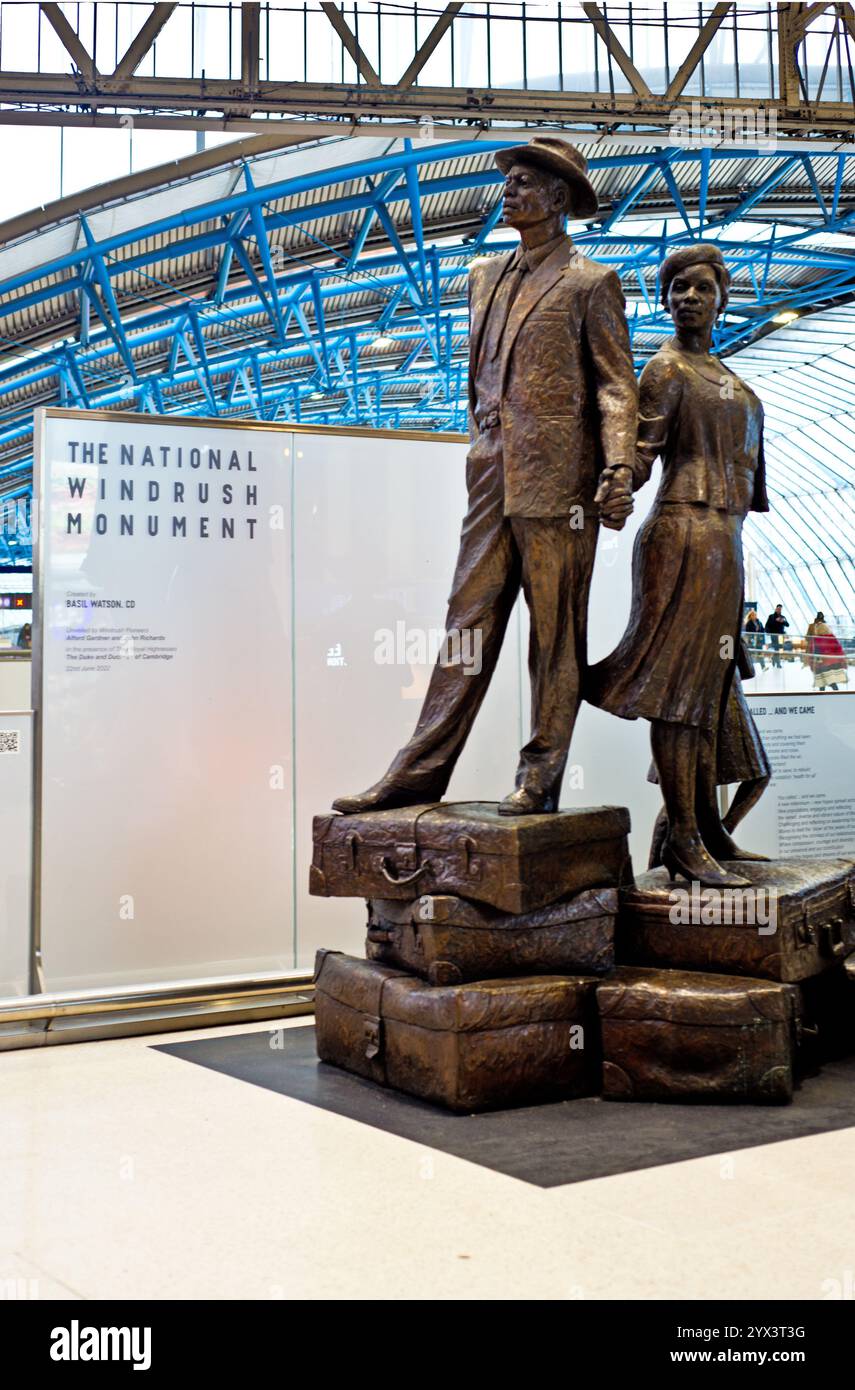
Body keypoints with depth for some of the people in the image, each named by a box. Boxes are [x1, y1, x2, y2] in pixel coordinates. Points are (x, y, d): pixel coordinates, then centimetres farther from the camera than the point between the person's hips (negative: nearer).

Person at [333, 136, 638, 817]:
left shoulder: (591, 282, 2)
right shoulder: (486, 274, 21)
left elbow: (617, 385, -3)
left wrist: (620, 468, -16)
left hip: (557, 480, -6)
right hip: (492, 480, 6)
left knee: (555, 631, -1)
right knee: (468, 621, 4)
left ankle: (541, 776, 7)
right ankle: (421, 770, 5)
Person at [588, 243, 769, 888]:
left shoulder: (721, 374, 24)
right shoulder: (667, 367, -4)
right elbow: (643, 449, -18)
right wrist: (617, 484, -37)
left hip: (722, 539, 9)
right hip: (686, 532, -9)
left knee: (707, 687, 9)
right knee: (679, 682, -11)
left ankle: (709, 829, 15)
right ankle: (684, 840, -10)